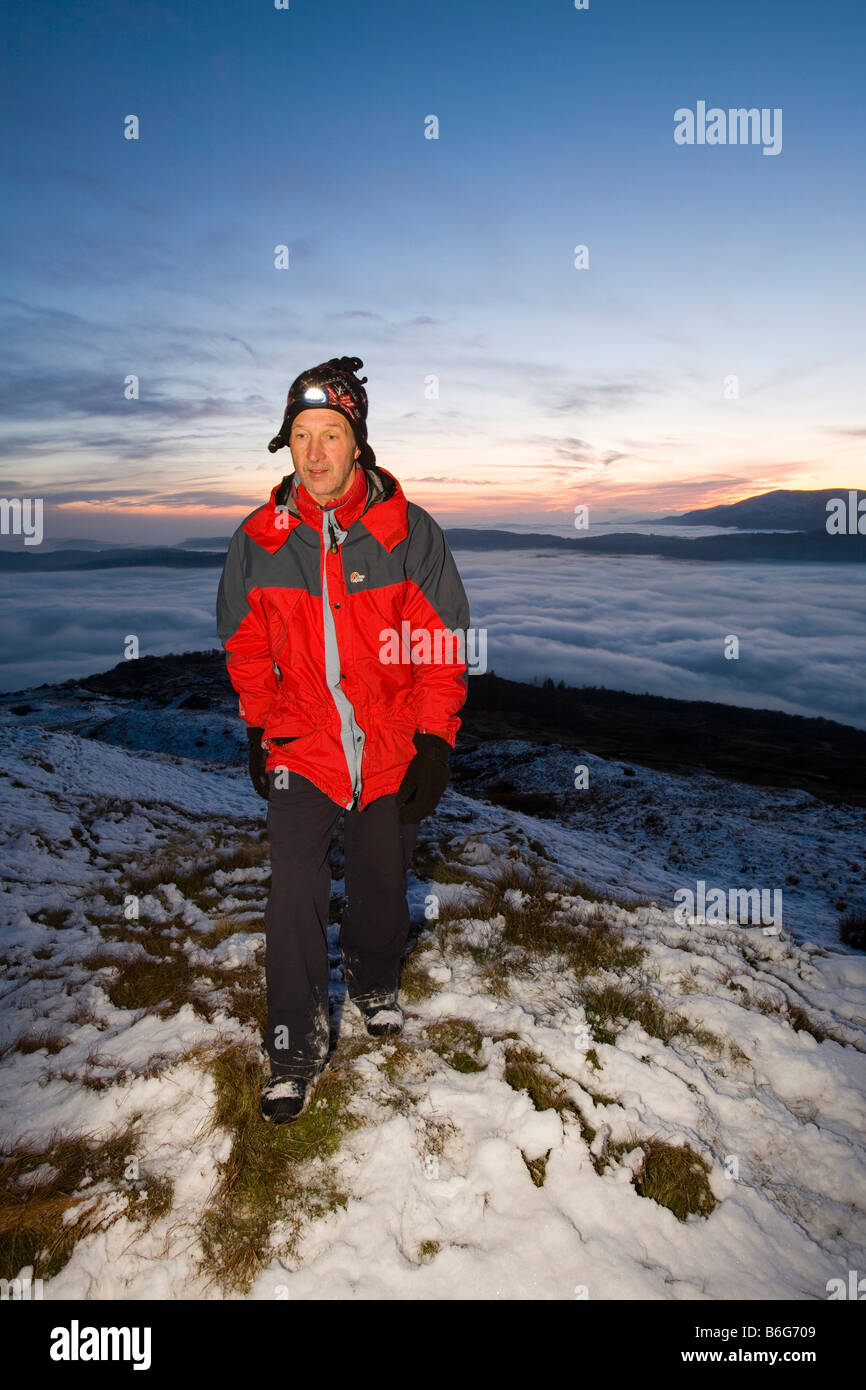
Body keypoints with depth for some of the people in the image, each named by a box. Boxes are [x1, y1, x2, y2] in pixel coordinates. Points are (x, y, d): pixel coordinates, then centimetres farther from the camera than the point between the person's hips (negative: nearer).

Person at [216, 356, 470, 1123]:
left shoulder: (408, 532, -9)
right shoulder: (259, 538, -3)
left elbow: (442, 645, -4)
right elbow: (247, 646, 9)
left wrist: (436, 742, -7)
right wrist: (258, 732, 8)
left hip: (393, 747, 0)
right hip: (301, 744, 0)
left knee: (382, 879, 16)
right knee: (295, 885, -6)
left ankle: (375, 977, 46)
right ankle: (297, 1043, 13)